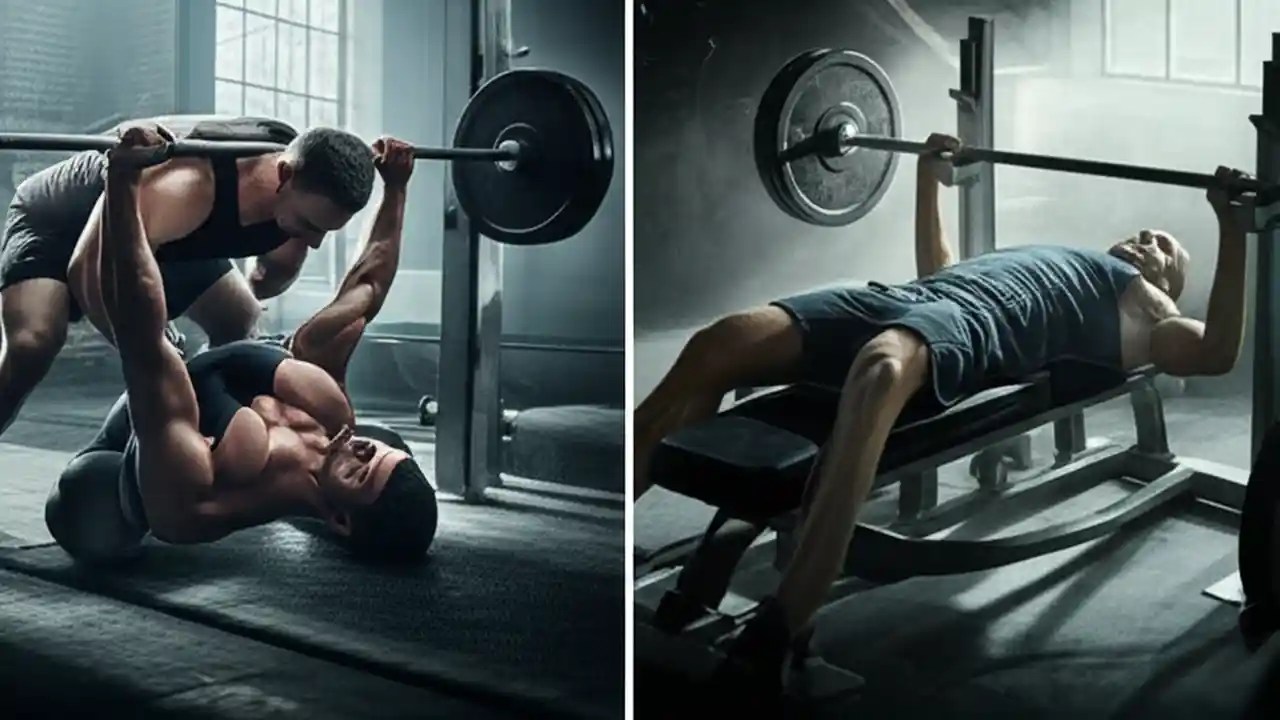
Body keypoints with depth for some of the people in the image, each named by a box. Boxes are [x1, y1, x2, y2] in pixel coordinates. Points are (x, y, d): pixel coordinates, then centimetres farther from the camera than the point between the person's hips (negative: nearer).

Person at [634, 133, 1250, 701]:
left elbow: (1216, 353, 8)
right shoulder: (1056, 264, 46)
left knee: (880, 372, -45)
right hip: (905, 297, 7)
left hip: (978, 324, -7)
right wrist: (929, 179, 54)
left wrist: (1233, 231, 6)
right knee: (714, 348, -19)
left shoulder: (1144, 308, 27)